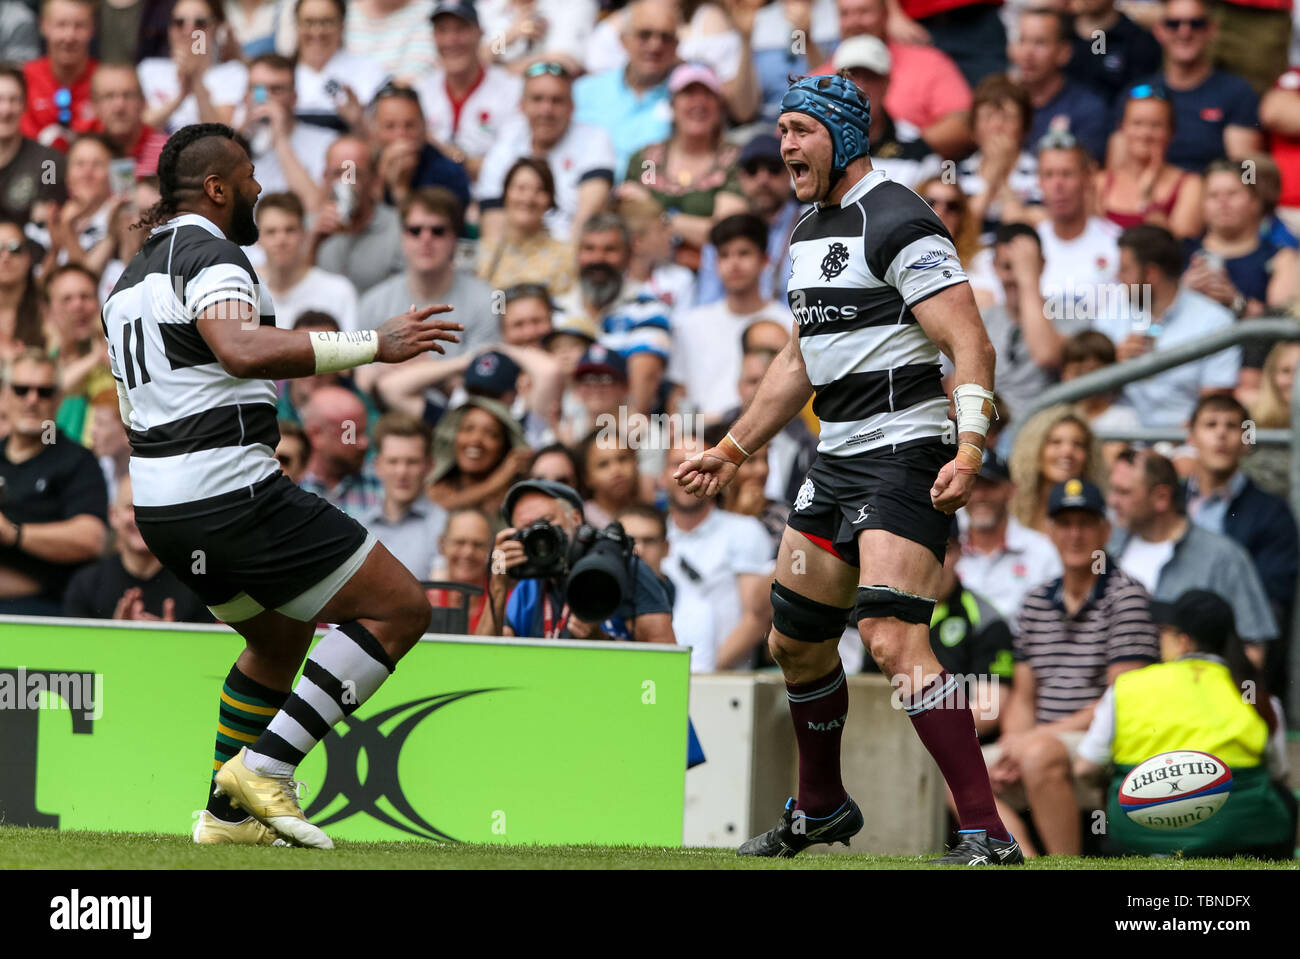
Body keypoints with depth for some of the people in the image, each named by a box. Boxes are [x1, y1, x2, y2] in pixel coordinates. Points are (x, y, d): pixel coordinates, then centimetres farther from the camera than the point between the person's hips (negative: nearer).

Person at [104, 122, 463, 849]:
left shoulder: (132, 277, 19)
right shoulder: (210, 254, -11)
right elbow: (242, 349, -32)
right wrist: (374, 345, -32)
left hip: (161, 506, 10)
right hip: (232, 493, -10)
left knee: (281, 636, 29)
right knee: (401, 608, -6)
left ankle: (230, 813, 24)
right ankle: (266, 767, -11)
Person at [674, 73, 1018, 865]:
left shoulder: (897, 223, -12)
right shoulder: (811, 232, 16)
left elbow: (971, 345, -18)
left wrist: (970, 450, -30)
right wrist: (734, 450, 28)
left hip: (905, 454, -10)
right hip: (837, 461, 10)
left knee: (893, 638, -22)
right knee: (796, 641, 16)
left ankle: (989, 836, -24)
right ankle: (821, 808, 37)